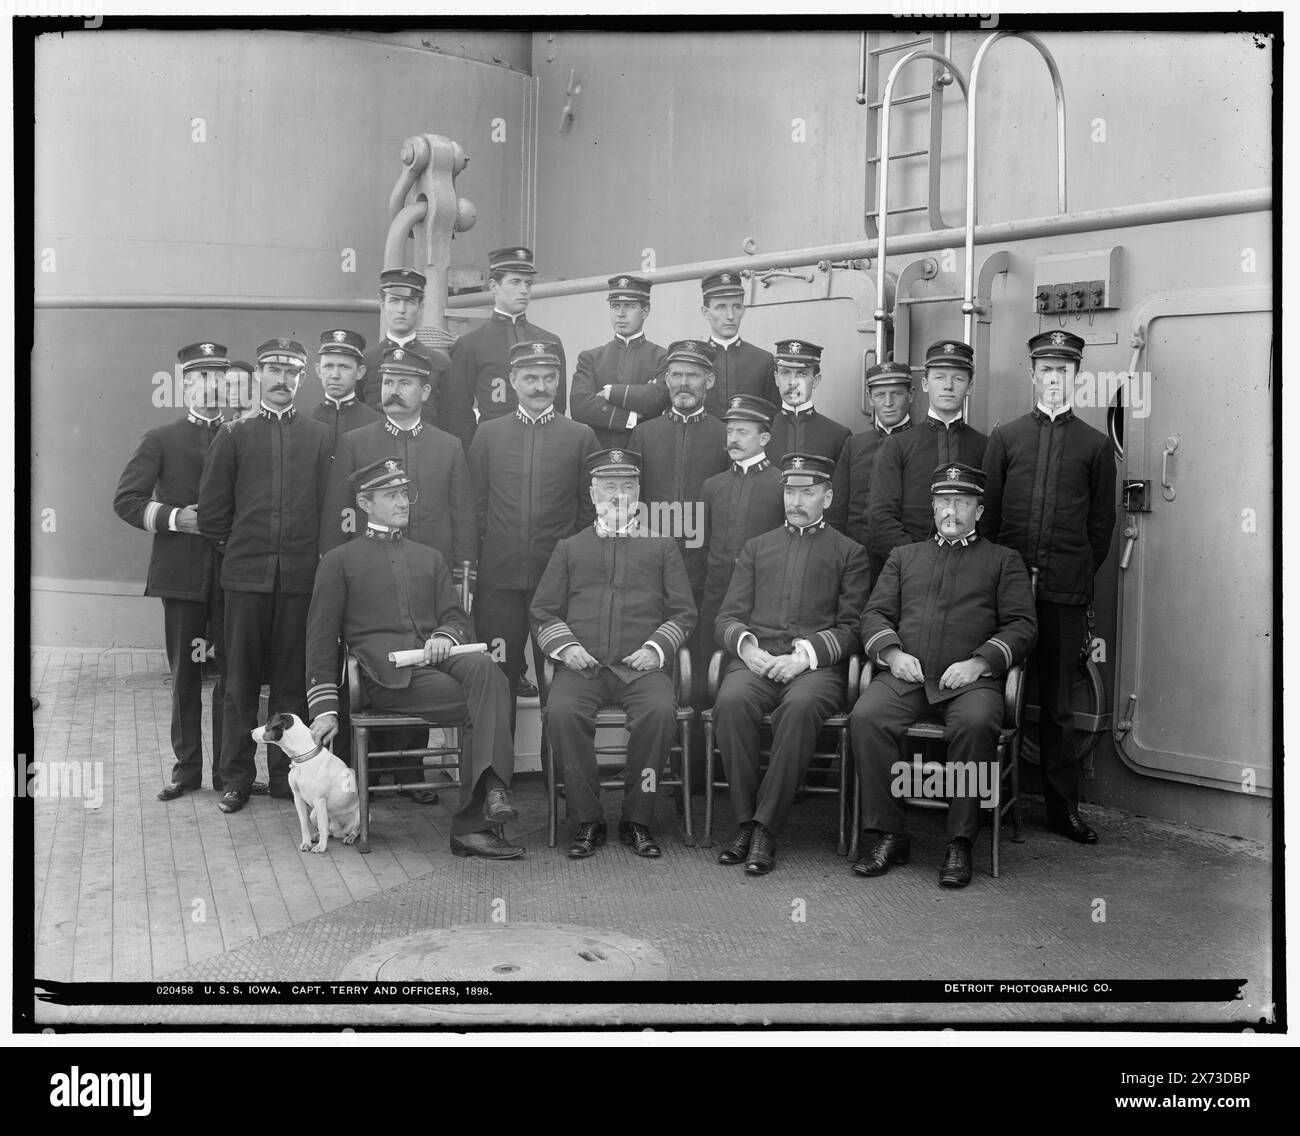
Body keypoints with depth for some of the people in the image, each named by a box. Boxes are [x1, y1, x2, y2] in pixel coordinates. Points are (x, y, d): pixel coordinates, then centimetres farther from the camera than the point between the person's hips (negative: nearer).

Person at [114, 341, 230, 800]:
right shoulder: (161, 440, 7)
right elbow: (126, 500, 1)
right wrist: (172, 517, -11)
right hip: (182, 572, 0)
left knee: (231, 672, 1)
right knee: (184, 675, 7)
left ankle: (229, 771, 10)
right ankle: (187, 768, 16)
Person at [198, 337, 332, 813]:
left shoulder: (318, 437, 9)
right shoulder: (234, 434, 7)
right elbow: (212, 512, 6)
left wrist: (314, 555, 3)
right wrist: (238, 546, 9)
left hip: (300, 576, 1)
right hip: (246, 575, 0)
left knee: (291, 678, 5)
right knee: (241, 679, 4)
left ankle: (286, 773, 14)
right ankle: (236, 777, 12)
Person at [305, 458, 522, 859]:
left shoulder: (430, 558, 28)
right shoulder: (339, 561, 15)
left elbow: (456, 617, 20)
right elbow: (321, 640, 10)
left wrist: (444, 637, -6)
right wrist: (324, 707, 0)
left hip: (436, 659, 4)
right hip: (386, 673, -4)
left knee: (484, 667, -34)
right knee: (487, 701, -29)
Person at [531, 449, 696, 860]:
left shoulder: (662, 547, 18)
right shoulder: (569, 548, 20)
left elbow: (683, 612, 12)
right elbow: (543, 612, 15)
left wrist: (657, 647, -6)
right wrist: (566, 646, -4)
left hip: (641, 667, -1)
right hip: (582, 666, 1)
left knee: (660, 711, -32)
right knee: (562, 711, -31)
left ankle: (637, 819, -15)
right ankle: (587, 820, -15)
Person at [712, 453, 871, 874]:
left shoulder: (849, 552, 15)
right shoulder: (757, 548, 24)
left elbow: (851, 627, 5)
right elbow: (728, 617, 17)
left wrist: (805, 655, -12)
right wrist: (746, 646, -6)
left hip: (818, 663, -2)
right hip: (756, 660, 3)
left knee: (800, 707, -36)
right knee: (731, 702, -32)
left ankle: (765, 828, -29)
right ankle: (745, 821, -21)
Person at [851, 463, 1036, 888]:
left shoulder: (1003, 561, 19)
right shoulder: (904, 556, 27)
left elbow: (1021, 626, 7)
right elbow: (875, 614, 18)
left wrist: (980, 662, -10)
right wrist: (892, 653, -3)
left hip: (970, 677, -2)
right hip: (905, 674, 2)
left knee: (976, 724, -36)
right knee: (866, 717, -29)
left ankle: (960, 844, -24)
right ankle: (889, 836, -18)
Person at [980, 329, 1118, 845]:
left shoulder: (1096, 445, 9)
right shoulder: (1004, 437, 10)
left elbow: (1101, 523, 11)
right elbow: (987, 513, 10)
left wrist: (1082, 575, 6)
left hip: (1066, 592, 0)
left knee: (1057, 703, 5)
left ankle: (1064, 807, 13)